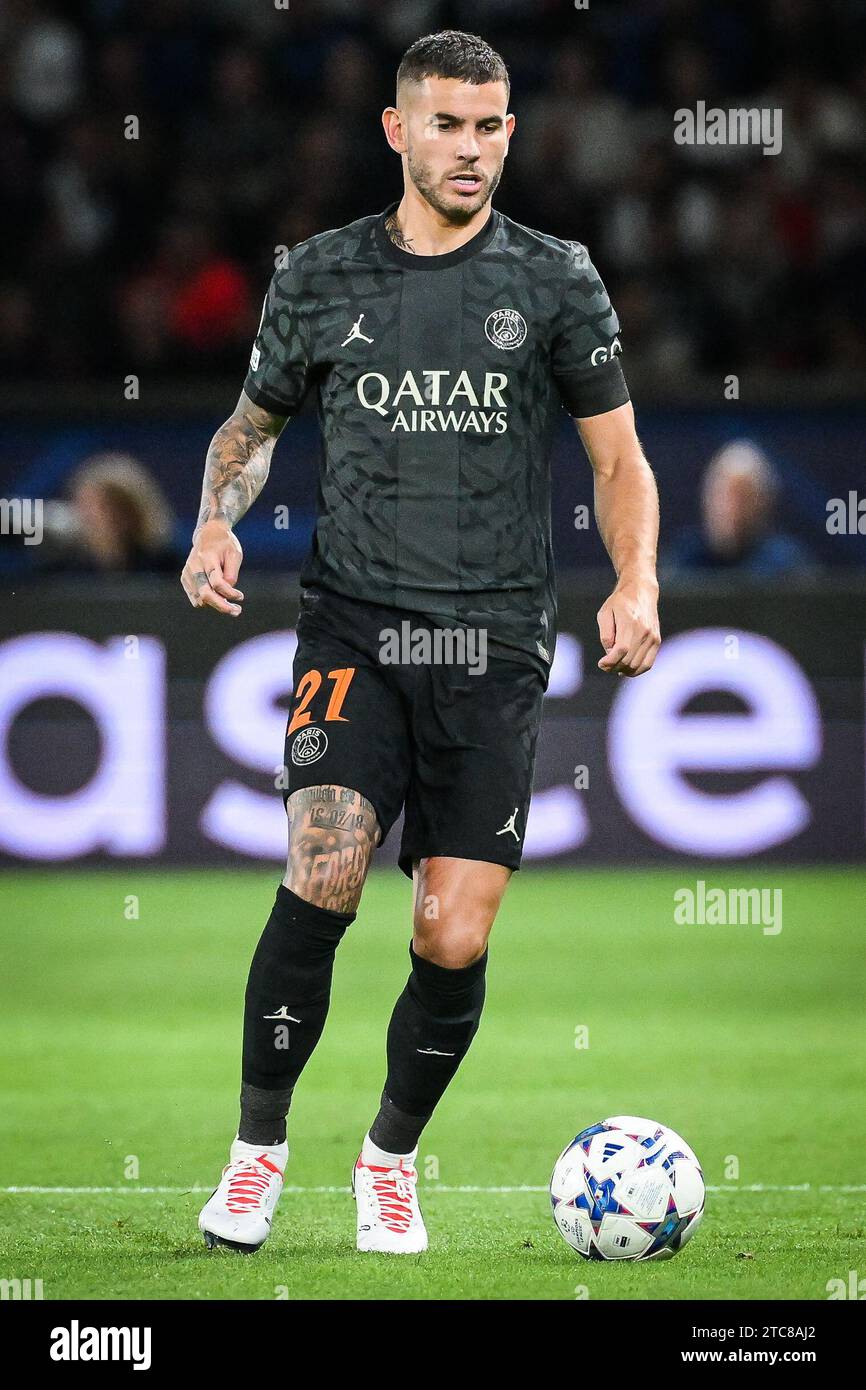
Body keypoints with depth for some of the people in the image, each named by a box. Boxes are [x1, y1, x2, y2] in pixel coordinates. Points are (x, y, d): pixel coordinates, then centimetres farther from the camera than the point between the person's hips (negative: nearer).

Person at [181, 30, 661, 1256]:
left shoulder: (555, 280, 5)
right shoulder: (321, 279, 8)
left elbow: (618, 458, 9)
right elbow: (252, 425, 21)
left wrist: (636, 583, -8)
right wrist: (218, 521, 1)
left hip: (496, 647, 0)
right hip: (355, 624, 0)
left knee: (455, 942, -4)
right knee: (323, 880, -21)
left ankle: (392, 1157, 22)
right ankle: (259, 1145, -2)